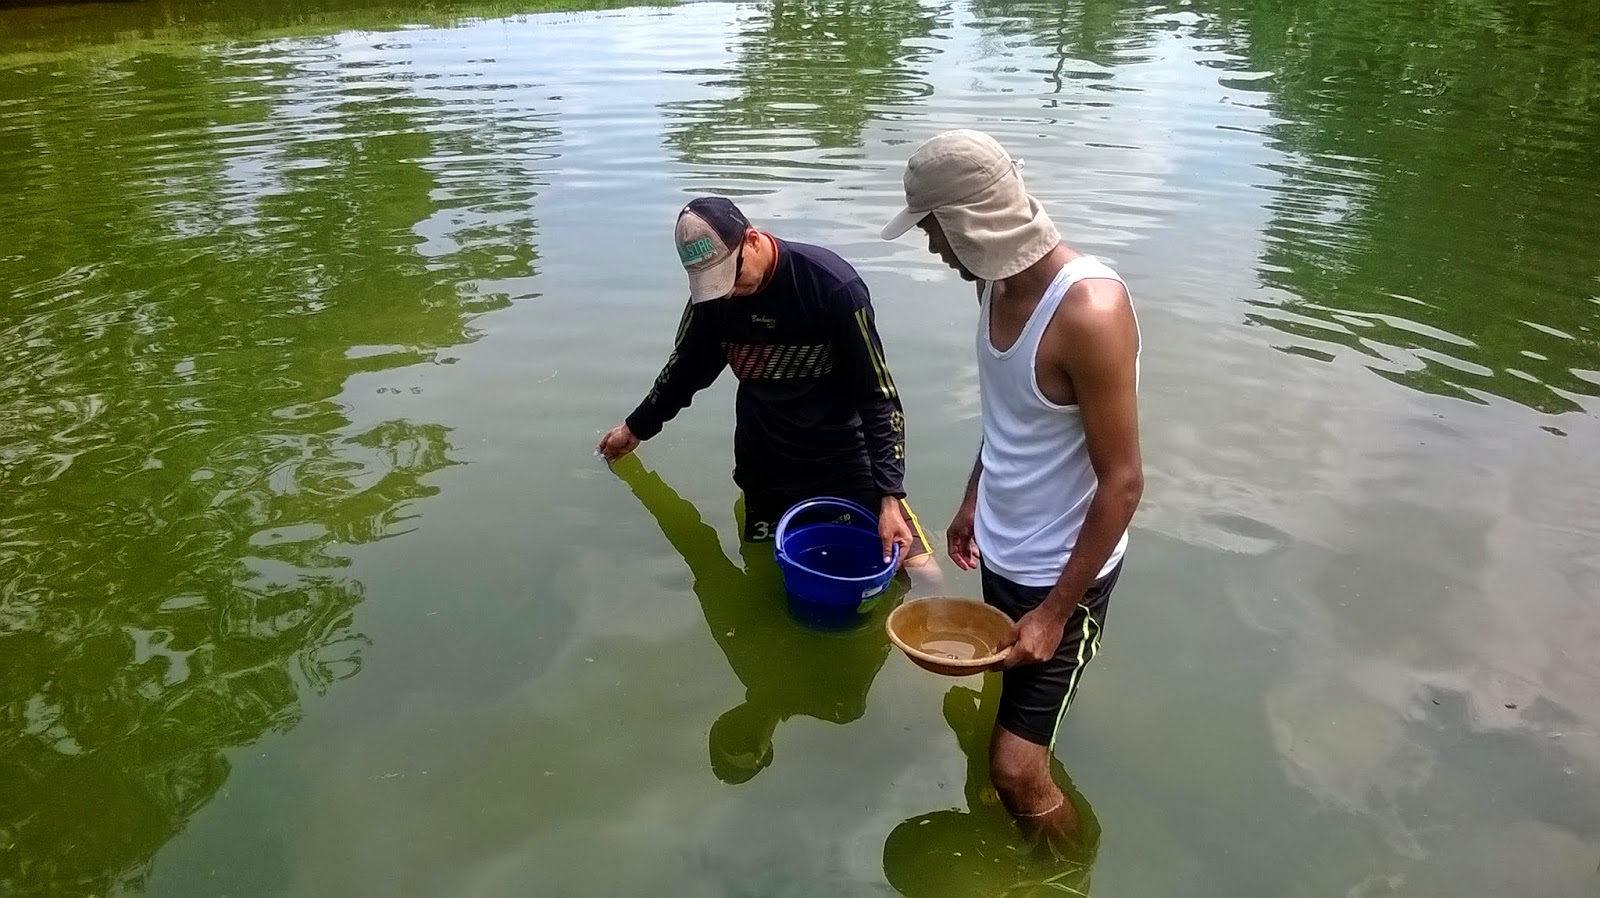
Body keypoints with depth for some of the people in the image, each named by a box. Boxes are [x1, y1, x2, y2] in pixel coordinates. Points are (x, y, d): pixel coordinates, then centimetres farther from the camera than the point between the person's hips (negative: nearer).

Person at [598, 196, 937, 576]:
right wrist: (636, 428, 29)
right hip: (766, 472, 4)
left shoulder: (833, 286, -19)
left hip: (844, 461, -3)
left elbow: (878, 396, -16)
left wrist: (889, 497, -22)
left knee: (922, 573, -9)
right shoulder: (710, 293, -5)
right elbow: (685, 370, 15)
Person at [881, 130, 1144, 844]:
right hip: (1001, 551, 8)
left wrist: (1055, 612, -20)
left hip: (1061, 572, -8)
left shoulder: (1089, 310, -28)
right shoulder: (998, 281, -3)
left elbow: (1123, 482, -24)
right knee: (1007, 699, 24)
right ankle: (1027, 858, 50)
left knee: (1016, 770, -1)